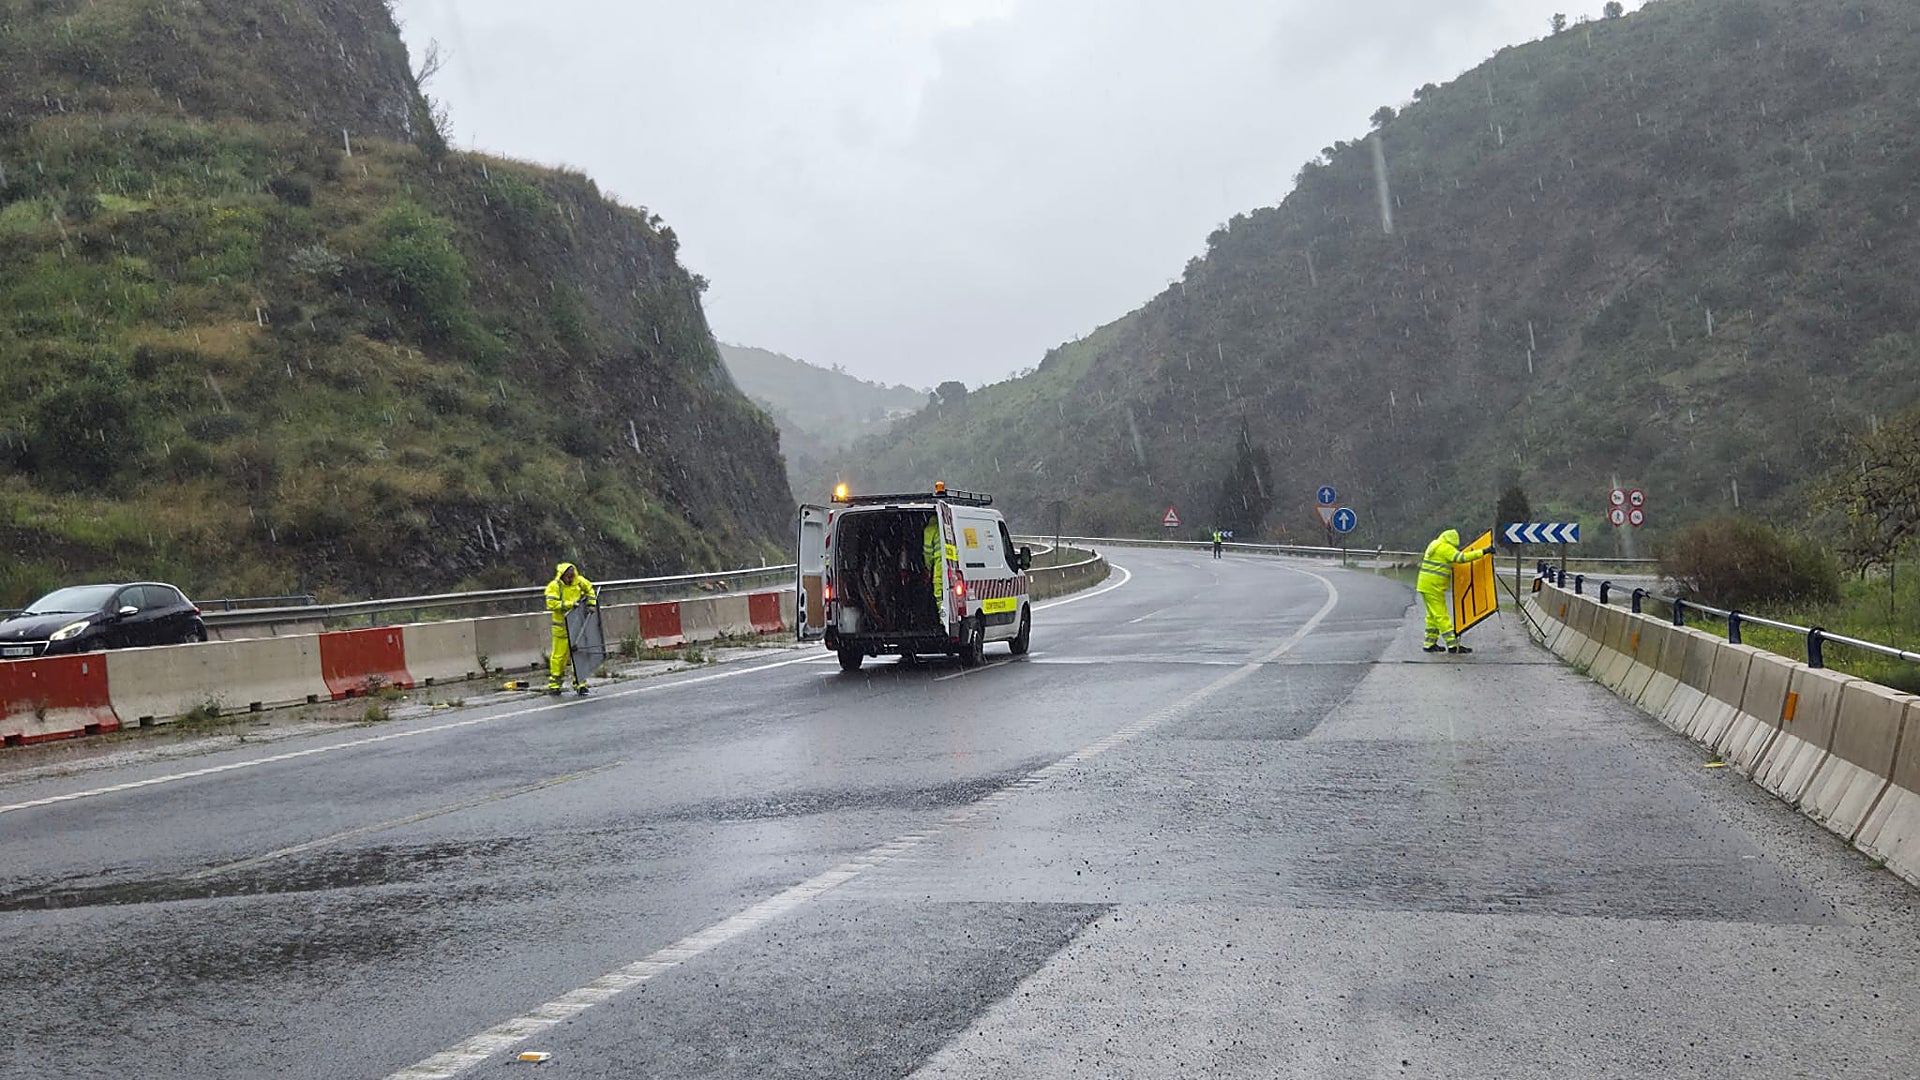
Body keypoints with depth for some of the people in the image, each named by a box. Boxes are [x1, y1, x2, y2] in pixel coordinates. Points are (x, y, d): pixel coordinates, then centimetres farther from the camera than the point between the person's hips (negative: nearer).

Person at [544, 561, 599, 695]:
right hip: (562, 627, -4)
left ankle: (579, 684, 12)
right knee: (559, 656, 2)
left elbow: (589, 589, 23)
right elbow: (551, 604, -23)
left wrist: (592, 601, 10)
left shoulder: (579, 581, 1)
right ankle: (554, 684, 13)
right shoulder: (554, 586, -11)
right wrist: (570, 604, -25)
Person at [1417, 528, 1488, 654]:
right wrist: (1483, 552, -22)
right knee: (1441, 615, -9)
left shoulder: (1434, 545, 16)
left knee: (1432, 615, 15)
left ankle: (1430, 644, 18)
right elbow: (1462, 557, -21)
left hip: (1426, 586, 10)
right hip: (1433, 587, -10)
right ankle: (1452, 645, -9)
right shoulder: (1445, 548, -12)